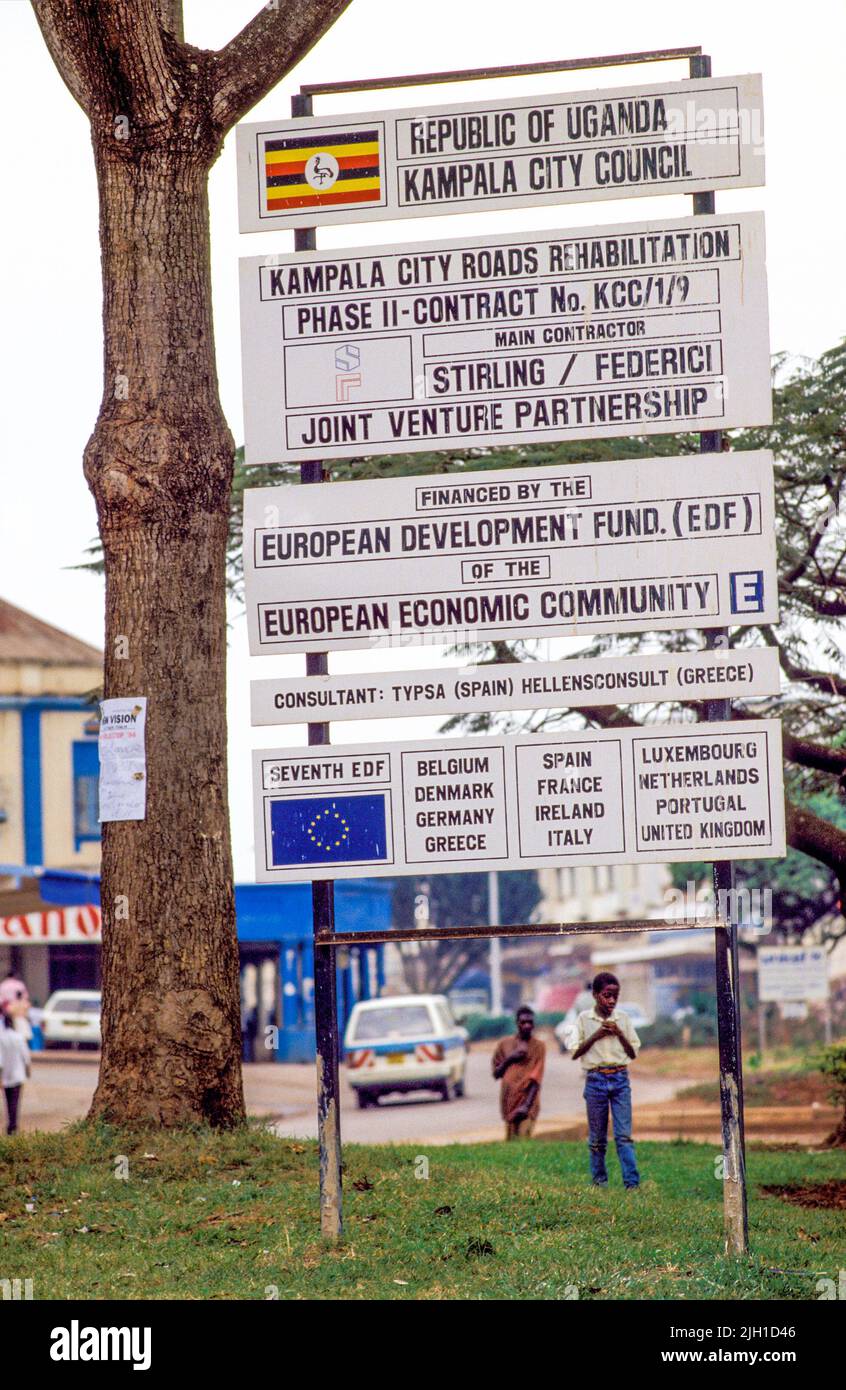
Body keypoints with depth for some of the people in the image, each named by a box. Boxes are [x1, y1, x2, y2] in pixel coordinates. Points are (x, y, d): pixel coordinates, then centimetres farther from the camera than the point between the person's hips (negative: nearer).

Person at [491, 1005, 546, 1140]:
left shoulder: (538, 1046, 2)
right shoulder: (505, 1044, 12)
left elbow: (536, 1080, -5)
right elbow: (496, 1073, 15)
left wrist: (526, 1105, -16)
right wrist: (509, 1059, -3)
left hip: (527, 1102, -4)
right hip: (508, 1102, 4)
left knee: (523, 1138, -18)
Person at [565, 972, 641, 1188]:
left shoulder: (623, 1019, 6)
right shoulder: (584, 1019, 1)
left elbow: (633, 1053, 8)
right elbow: (574, 1053, -1)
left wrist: (619, 1034, -7)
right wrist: (596, 1035, -10)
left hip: (620, 1079, 1)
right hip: (595, 1079, -1)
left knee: (624, 1134, -7)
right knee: (597, 1136, 6)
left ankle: (632, 1182, -11)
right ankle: (599, 1178, 18)